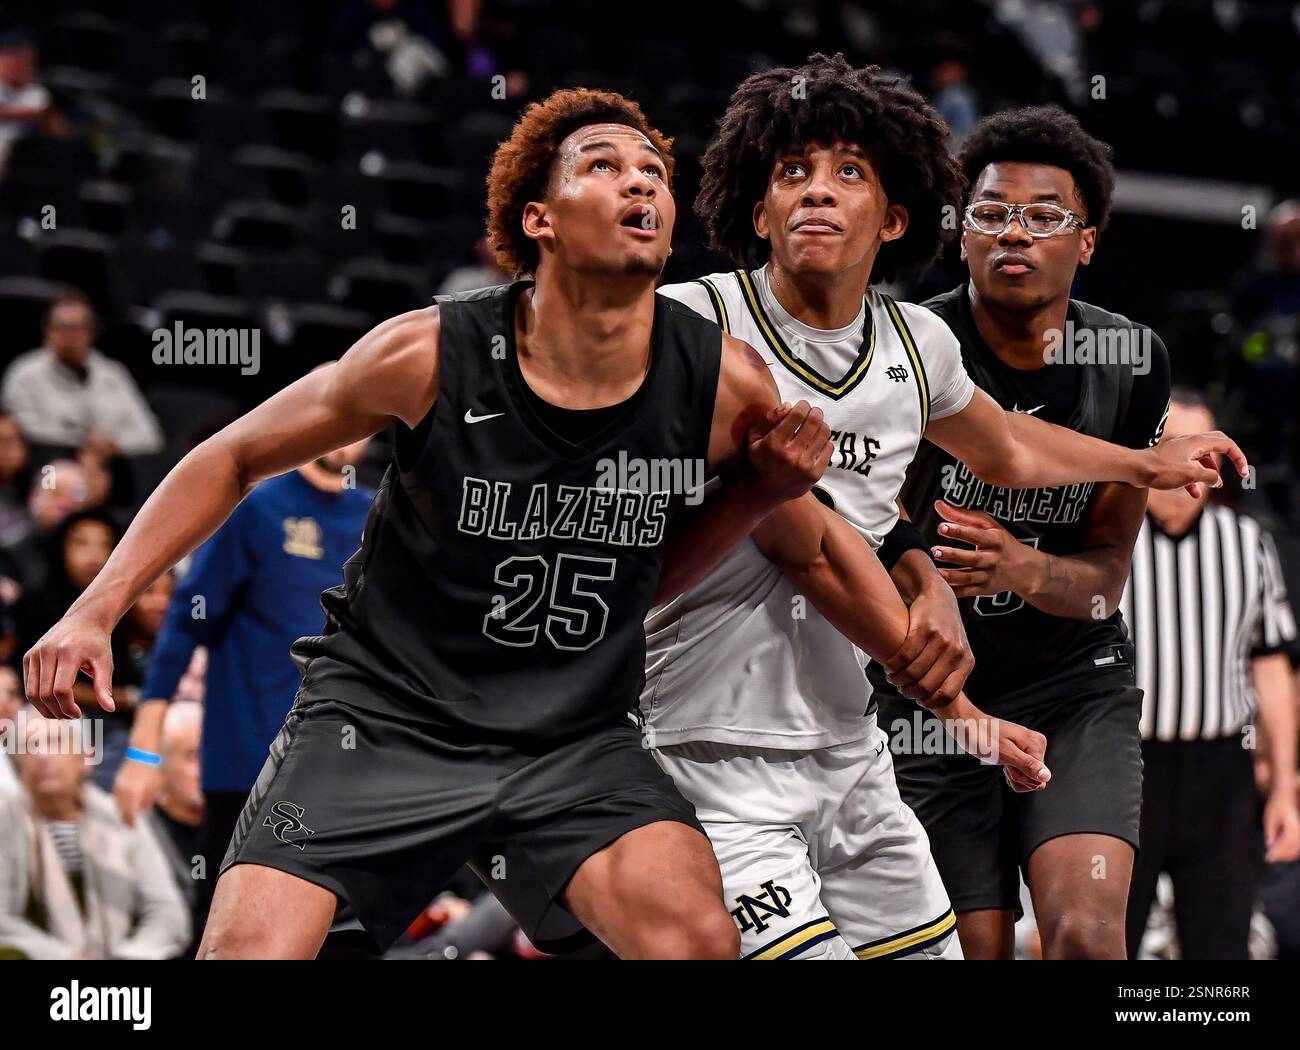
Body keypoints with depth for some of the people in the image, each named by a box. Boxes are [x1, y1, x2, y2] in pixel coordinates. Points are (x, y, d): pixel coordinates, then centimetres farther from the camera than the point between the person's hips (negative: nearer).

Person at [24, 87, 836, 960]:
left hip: (574, 741, 2)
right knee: (246, 950, -16)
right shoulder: (428, 356, -15)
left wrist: (774, 488, -10)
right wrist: (95, 610, -7)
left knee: (700, 939, -24)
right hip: (383, 716, -1)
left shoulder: (726, 382, -10)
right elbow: (236, 458, 0)